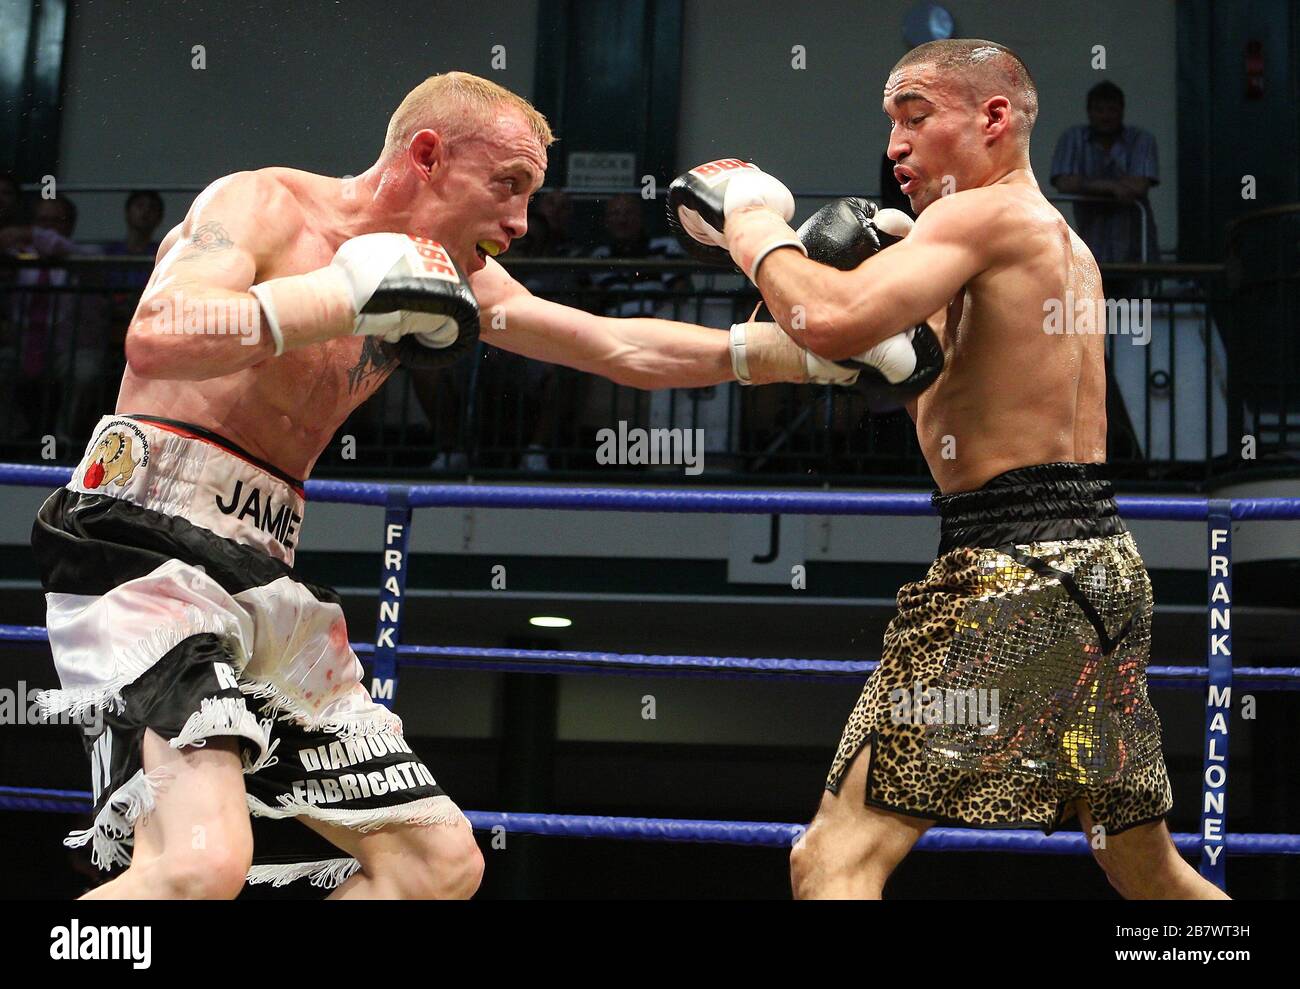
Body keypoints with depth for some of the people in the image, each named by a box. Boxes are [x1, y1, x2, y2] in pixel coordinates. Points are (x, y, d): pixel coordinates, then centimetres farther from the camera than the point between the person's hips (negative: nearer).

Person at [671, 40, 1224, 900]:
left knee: (834, 861, -12)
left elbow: (836, 323, -25)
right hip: (1105, 564, 10)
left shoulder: (985, 216, -8)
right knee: (1151, 874, 24)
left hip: (1016, 568, -10)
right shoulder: (1065, 245, 21)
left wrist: (755, 232, -6)